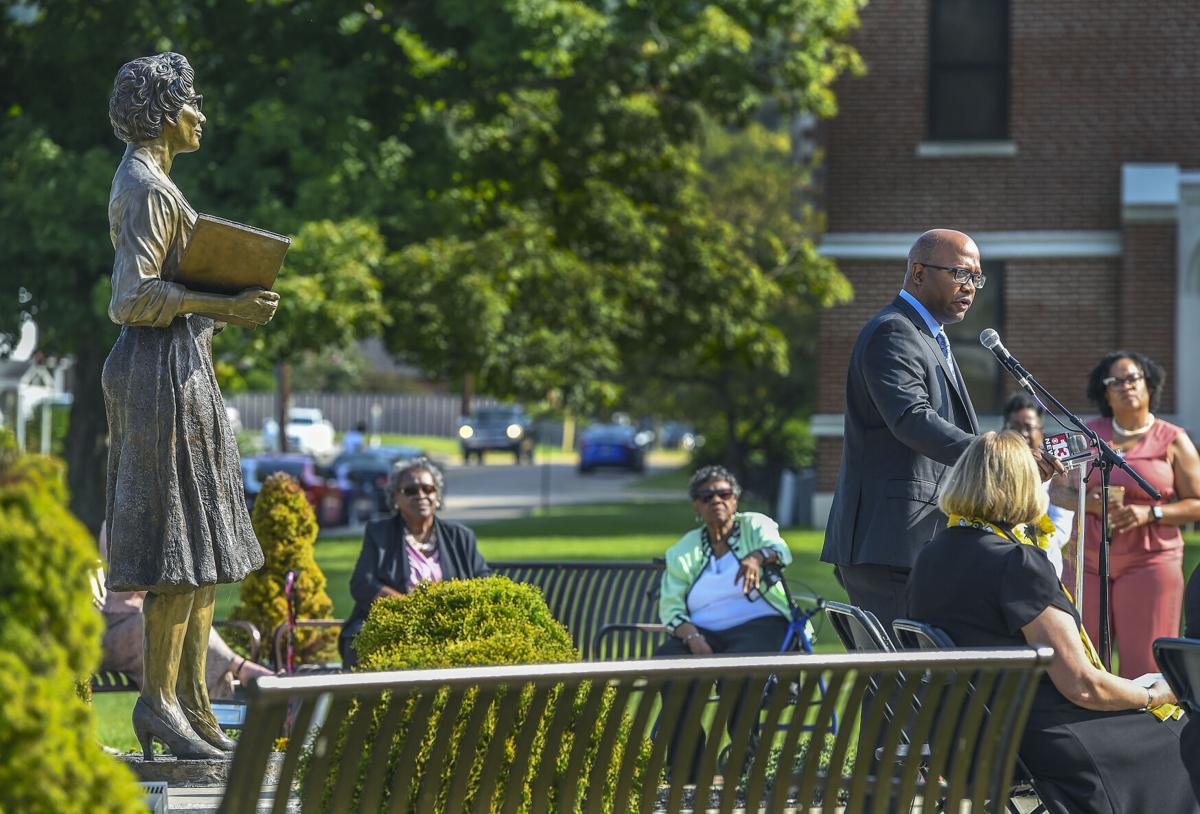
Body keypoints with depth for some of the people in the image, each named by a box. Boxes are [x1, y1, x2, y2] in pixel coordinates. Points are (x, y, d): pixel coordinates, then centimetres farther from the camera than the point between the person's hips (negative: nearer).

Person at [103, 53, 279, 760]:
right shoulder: (147, 189, -13)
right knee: (181, 543, -10)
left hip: (184, 368, 11)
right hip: (162, 366, -11)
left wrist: (232, 305, 14)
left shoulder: (152, 184, 20)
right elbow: (132, 297, -21)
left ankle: (190, 702, 11)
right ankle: (159, 702, -8)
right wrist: (222, 305, -22)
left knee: (205, 548, 10)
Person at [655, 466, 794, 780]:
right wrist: (692, 637, -15)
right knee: (666, 661, -30)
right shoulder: (683, 551, 16)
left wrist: (756, 557, -37)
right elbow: (670, 606, 7)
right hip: (703, 633, 3)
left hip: (759, 625, -3)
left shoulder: (755, 526, 11)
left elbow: (779, 548, -12)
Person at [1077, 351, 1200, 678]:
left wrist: (1149, 513, -14)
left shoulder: (1172, 441, 4)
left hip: (1149, 562, -3)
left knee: (1144, 665, -7)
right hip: (1088, 561, 3)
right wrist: (1089, 503, -7)